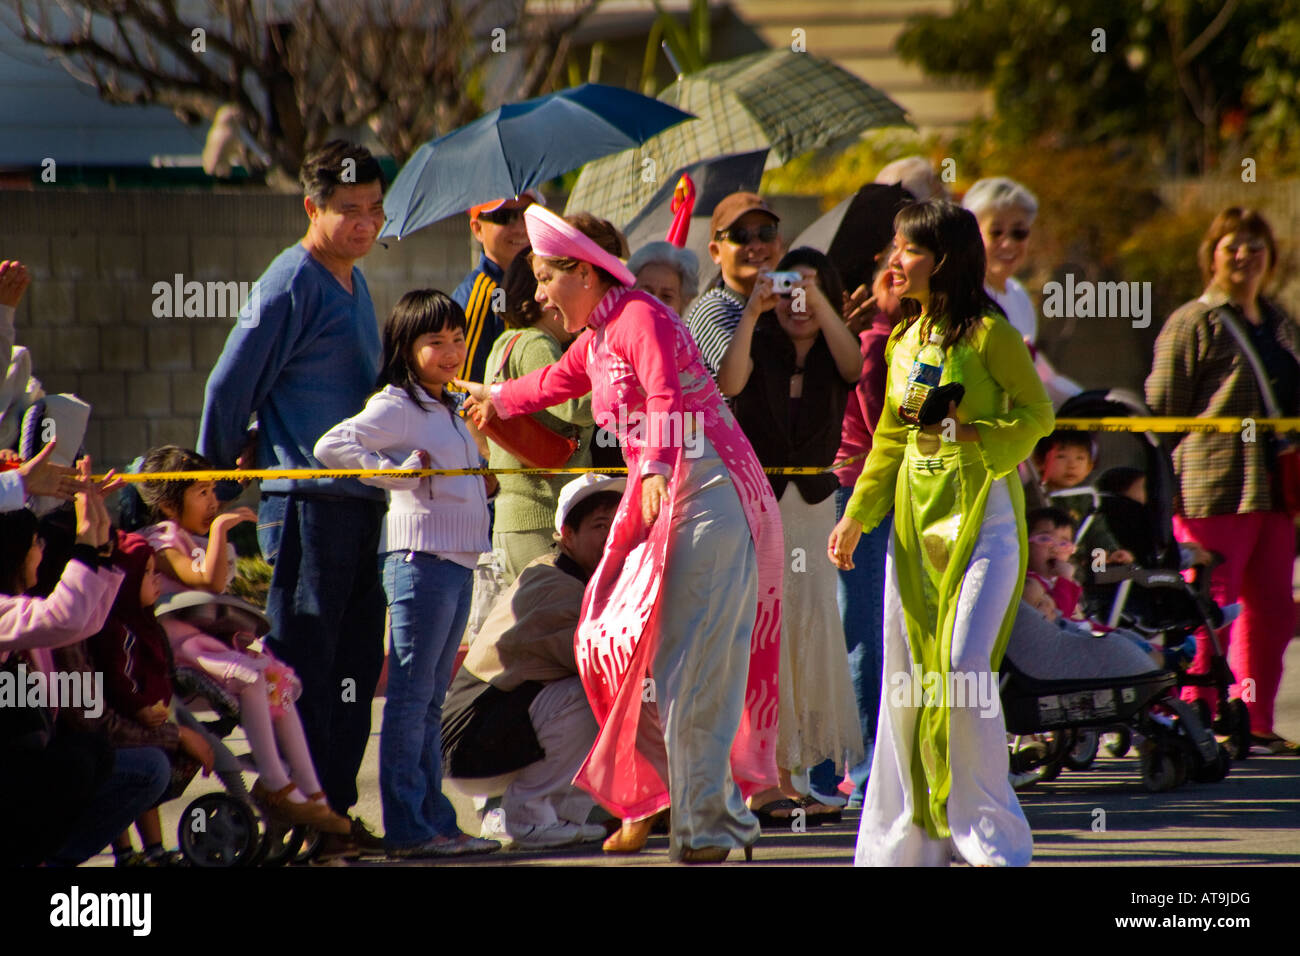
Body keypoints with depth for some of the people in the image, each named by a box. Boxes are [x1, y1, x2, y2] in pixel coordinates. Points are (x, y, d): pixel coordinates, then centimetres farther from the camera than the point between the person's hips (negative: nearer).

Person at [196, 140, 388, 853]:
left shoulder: (354, 284, 17)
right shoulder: (291, 285, -10)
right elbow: (230, 385, -9)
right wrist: (224, 467, 3)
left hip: (362, 499, 9)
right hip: (308, 501, -9)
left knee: (354, 665, 10)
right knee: (303, 666, -5)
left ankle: (335, 809, 15)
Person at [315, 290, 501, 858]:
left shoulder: (447, 410, 19)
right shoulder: (395, 406, -8)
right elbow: (332, 446, -19)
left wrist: (482, 484, 11)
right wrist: (395, 471, -18)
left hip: (458, 562, 9)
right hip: (419, 556, -9)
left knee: (430, 701, 12)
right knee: (411, 696, -8)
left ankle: (433, 822, 15)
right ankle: (407, 830, -9)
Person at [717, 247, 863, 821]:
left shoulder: (831, 358, 4)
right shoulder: (760, 347, -2)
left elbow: (853, 364, -20)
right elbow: (729, 383, -23)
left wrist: (818, 300, -31)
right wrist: (752, 310, -30)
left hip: (812, 508, 4)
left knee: (811, 635, 0)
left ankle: (789, 776, 6)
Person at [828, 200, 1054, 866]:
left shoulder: (988, 334, -8)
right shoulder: (906, 339, 14)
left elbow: (1037, 414, -6)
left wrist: (971, 432, -20)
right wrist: (855, 516, 16)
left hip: (982, 516, -7)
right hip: (914, 517, 7)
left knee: (963, 666, -14)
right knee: (906, 673, 5)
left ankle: (992, 837, -4)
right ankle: (906, 841, 12)